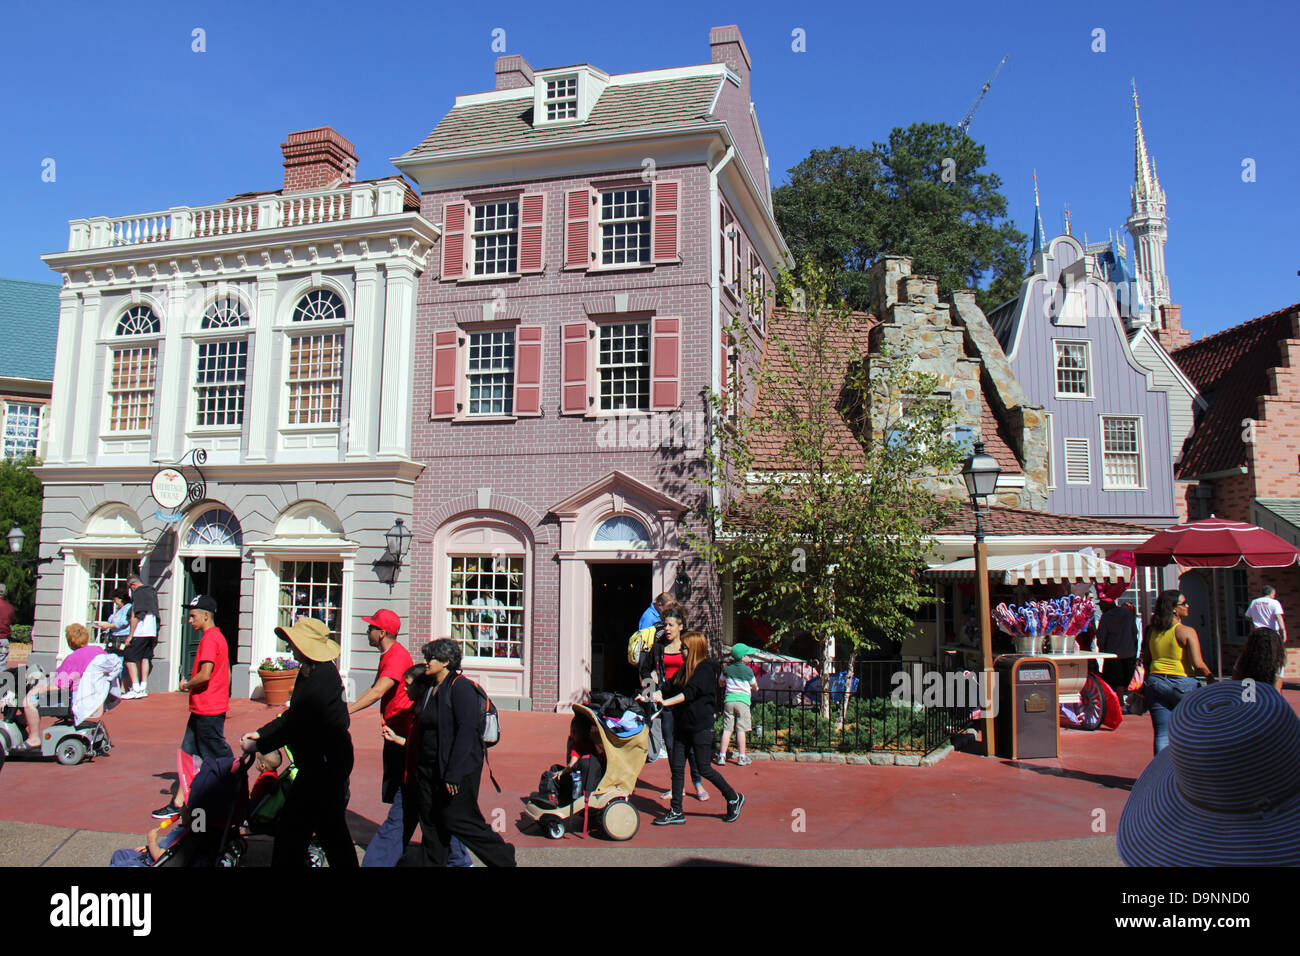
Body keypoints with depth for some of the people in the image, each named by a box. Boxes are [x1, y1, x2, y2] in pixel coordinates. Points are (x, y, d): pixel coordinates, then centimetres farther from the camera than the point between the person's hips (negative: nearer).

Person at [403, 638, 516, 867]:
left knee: (458, 820, -2)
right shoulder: (430, 691, 13)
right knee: (431, 822, 11)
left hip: (458, 770, -8)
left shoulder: (460, 688, -14)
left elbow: (466, 732, -20)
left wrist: (453, 774, -23)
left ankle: (503, 859, 13)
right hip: (429, 770, 8)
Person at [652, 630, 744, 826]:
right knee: (677, 766, 4)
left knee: (704, 768, -2)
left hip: (702, 726, -8)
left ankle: (734, 799, 18)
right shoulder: (684, 669, 12)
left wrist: (666, 702, -28)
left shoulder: (706, 668, -12)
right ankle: (676, 812, 12)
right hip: (683, 725, 8)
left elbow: (690, 692, -22)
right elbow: (670, 687, 9)